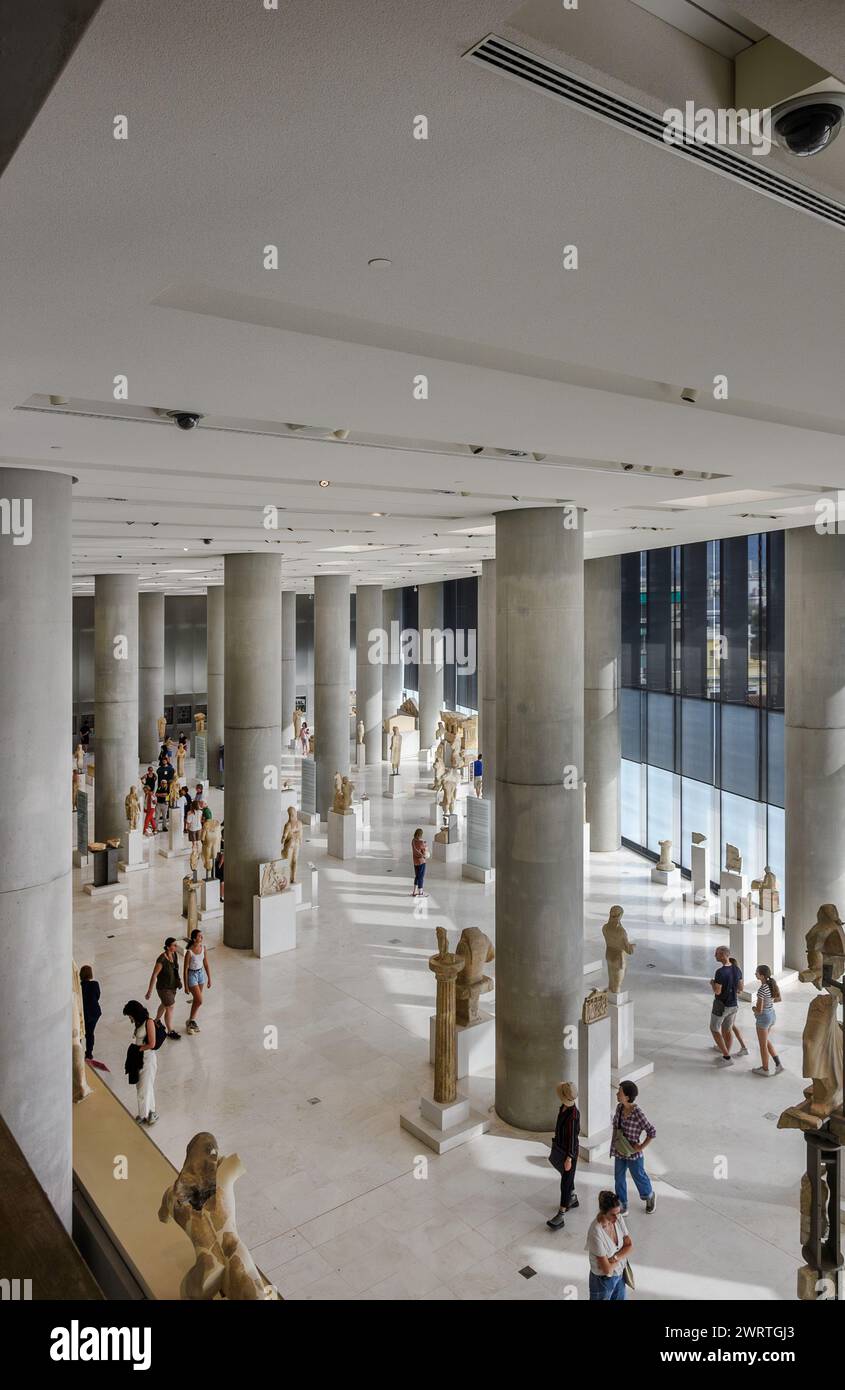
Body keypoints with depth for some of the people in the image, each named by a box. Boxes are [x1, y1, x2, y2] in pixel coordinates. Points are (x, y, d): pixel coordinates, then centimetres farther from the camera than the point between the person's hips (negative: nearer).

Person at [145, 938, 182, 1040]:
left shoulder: (175, 954, -10)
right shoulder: (161, 960, -32)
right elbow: (154, 975, -24)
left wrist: (177, 982, 20)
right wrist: (149, 991, -16)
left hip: (173, 985, 7)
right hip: (164, 988, -7)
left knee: (164, 1005, 28)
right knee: (170, 1008, 4)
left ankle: (156, 1021, 53)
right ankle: (170, 1032, 24)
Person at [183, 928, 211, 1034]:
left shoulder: (203, 948, -6)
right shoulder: (189, 952, -23)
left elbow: (206, 964, 4)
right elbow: (186, 969, -15)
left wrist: (209, 979, 7)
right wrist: (186, 986, -11)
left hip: (201, 974, 6)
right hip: (192, 975, -6)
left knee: (196, 1000, 16)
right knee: (199, 1001, -5)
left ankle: (192, 1021, 33)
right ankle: (191, 1021, 17)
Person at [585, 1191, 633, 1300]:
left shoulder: (618, 1218, -15)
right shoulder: (596, 1232, -35)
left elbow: (629, 1246, -6)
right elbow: (607, 1269, -28)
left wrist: (615, 1258, -21)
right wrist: (621, 1256, -13)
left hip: (620, 1274, 6)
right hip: (603, 1280, -6)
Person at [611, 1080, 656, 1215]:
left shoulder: (637, 1113, -29)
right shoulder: (619, 1107, -8)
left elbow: (652, 1131, -22)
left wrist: (641, 1147, -19)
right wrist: (615, 1139, 3)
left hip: (633, 1153, -6)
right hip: (619, 1152, 6)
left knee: (639, 1177, 18)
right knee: (619, 1178, 15)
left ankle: (650, 1196, 48)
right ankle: (622, 1207, 33)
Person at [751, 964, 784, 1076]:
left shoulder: (762, 990, -29)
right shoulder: (772, 983, -6)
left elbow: (759, 1010, -26)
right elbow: (778, 999, 11)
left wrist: (753, 1008, -5)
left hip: (763, 1018, -8)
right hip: (771, 1015, 8)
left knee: (763, 1044, 13)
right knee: (766, 1041, 28)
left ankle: (765, 1069, 28)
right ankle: (778, 1064, 28)